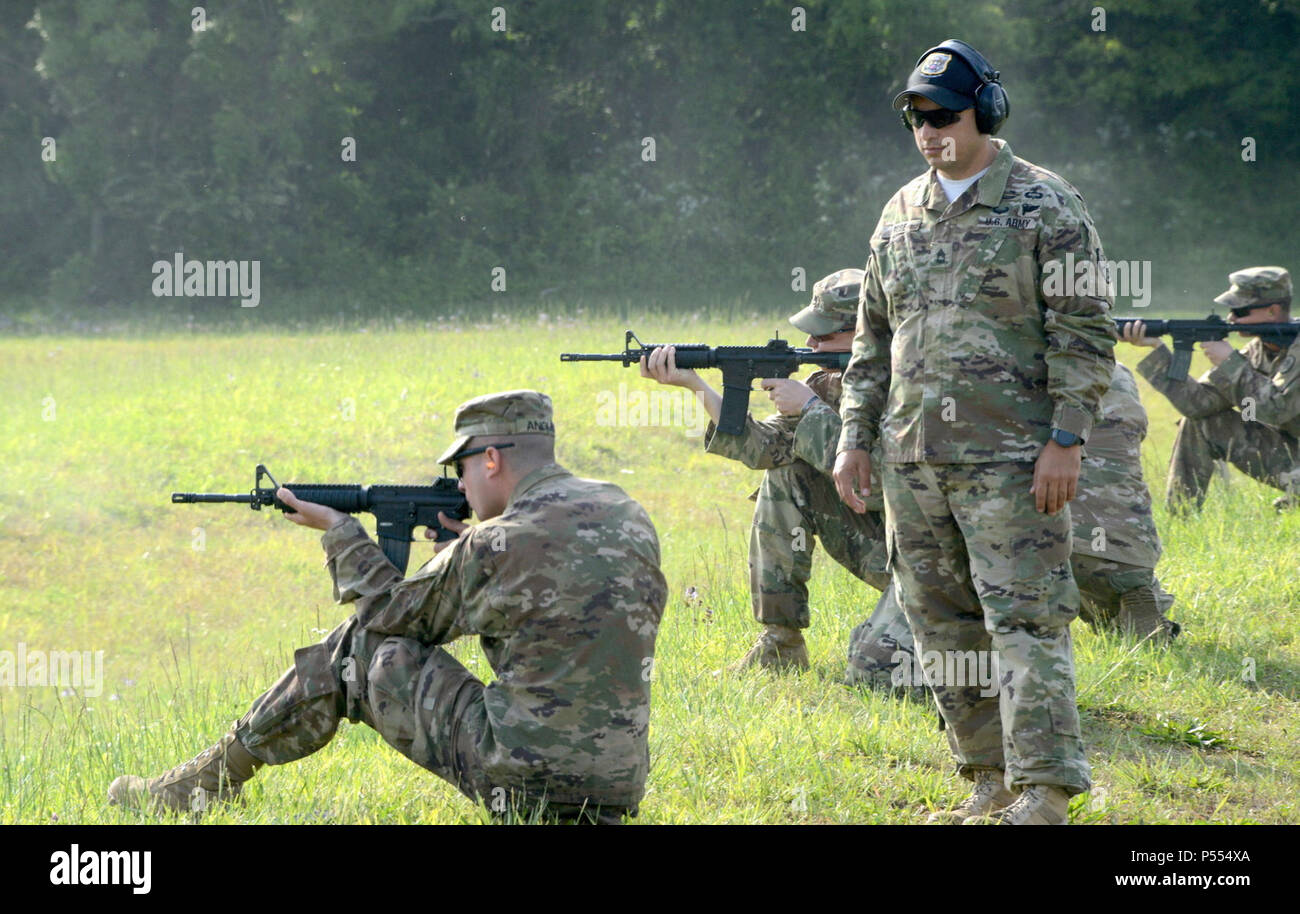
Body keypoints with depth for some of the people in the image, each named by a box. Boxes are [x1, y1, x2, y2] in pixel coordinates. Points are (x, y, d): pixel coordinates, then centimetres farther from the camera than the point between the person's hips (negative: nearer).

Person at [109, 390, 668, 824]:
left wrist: (339, 530, 21)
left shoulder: (494, 548, -11)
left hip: (516, 782, -7)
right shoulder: (630, 516, 7)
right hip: (619, 792, 7)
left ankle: (209, 783, 22)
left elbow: (392, 614, 7)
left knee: (359, 648, 11)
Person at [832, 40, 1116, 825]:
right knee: (942, 626, 9)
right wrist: (856, 436, 13)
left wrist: (1067, 439, -15)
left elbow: (1085, 334, -7)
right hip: (915, 460, 7)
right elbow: (874, 337, 21)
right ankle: (992, 780, 17)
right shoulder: (901, 215, 14)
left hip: (1010, 460, -7)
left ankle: (1044, 791, -10)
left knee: (1026, 620, -9)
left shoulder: (1046, 207, -4)